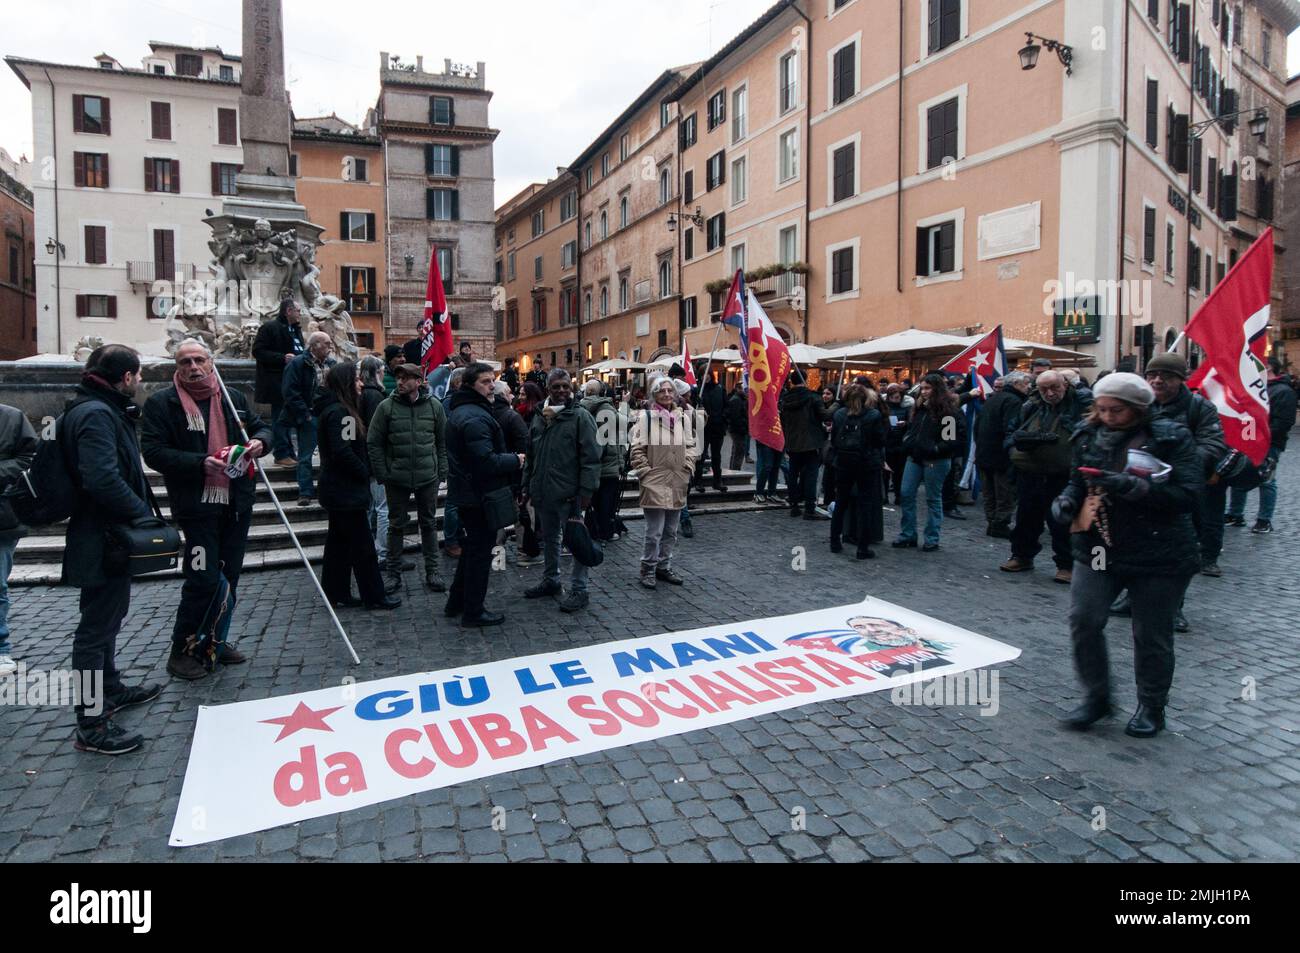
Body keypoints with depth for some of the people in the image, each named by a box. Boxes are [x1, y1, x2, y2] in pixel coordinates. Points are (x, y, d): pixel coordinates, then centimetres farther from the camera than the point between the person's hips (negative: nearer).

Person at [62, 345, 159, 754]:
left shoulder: (102, 409, 13)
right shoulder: (95, 414, -20)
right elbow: (102, 478, -30)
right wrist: (142, 513, -21)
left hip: (110, 534, 11)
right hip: (103, 539, -11)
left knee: (107, 617, 24)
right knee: (97, 627, -3)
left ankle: (111, 688, 41)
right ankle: (91, 724, 6)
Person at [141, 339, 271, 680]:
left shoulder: (233, 397, 11)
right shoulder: (161, 403, -4)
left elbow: (261, 427, 19)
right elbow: (153, 451, -11)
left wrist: (259, 442, -5)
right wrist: (200, 463, -22)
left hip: (237, 503, 6)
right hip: (197, 507, -5)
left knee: (229, 578, 13)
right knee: (204, 580, -8)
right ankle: (182, 651, 10)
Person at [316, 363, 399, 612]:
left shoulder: (334, 409, 13)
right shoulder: (339, 412, -18)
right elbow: (342, 451, -26)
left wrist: (364, 470, 8)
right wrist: (364, 472, -13)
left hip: (337, 489, 10)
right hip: (347, 491, -10)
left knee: (339, 542, 15)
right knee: (363, 545, -2)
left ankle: (336, 593, 24)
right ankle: (375, 597, 6)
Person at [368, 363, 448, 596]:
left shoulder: (434, 406, -2)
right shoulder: (387, 407, -5)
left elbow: (443, 441, 4)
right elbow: (373, 443, -2)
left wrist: (441, 472, 1)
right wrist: (382, 475, -6)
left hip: (428, 478, 1)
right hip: (396, 478, -1)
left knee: (429, 524, 11)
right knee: (397, 525, 10)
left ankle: (432, 571, 23)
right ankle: (393, 573, 23)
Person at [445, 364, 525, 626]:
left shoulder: (460, 412, 13)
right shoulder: (475, 417, -22)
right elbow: (487, 461, -29)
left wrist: (509, 459, 9)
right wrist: (515, 460, -13)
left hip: (465, 493, 10)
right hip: (480, 495, -10)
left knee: (473, 547, 22)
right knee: (481, 551, 1)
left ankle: (456, 603, 32)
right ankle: (473, 612, 12)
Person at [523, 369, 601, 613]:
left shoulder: (580, 417, -9)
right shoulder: (540, 417, 11)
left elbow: (590, 458, -13)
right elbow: (531, 457, 18)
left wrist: (586, 490, -17)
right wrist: (527, 486, 15)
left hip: (568, 493, -7)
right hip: (543, 493, 7)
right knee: (549, 538, 19)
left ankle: (579, 589, 12)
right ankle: (551, 581, 35)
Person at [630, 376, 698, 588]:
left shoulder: (684, 417, 9)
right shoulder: (646, 416, -5)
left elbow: (691, 446, 16)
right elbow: (637, 449, -5)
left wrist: (688, 469, 5)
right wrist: (645, 473, -9)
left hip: (678, 483, 5)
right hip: (655, 482, -5)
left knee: (670, 531, 13)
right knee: (654, 531, -5)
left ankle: (663, 567, 28)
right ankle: (648, 569, 12)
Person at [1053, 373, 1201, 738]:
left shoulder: (1171, 438, -9)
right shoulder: (1089, 437, 2)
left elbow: (1187, 495, -17)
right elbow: (1077, 483, 13)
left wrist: (1130, 486, -29)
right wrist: (1066, 502, -9)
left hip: (1159, 555, -3)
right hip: (1097, 548, 3)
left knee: (1152, 635, 9)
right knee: (1083, 619, -8)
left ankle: (1151, 707, 31)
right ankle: (1096, 696, 14)